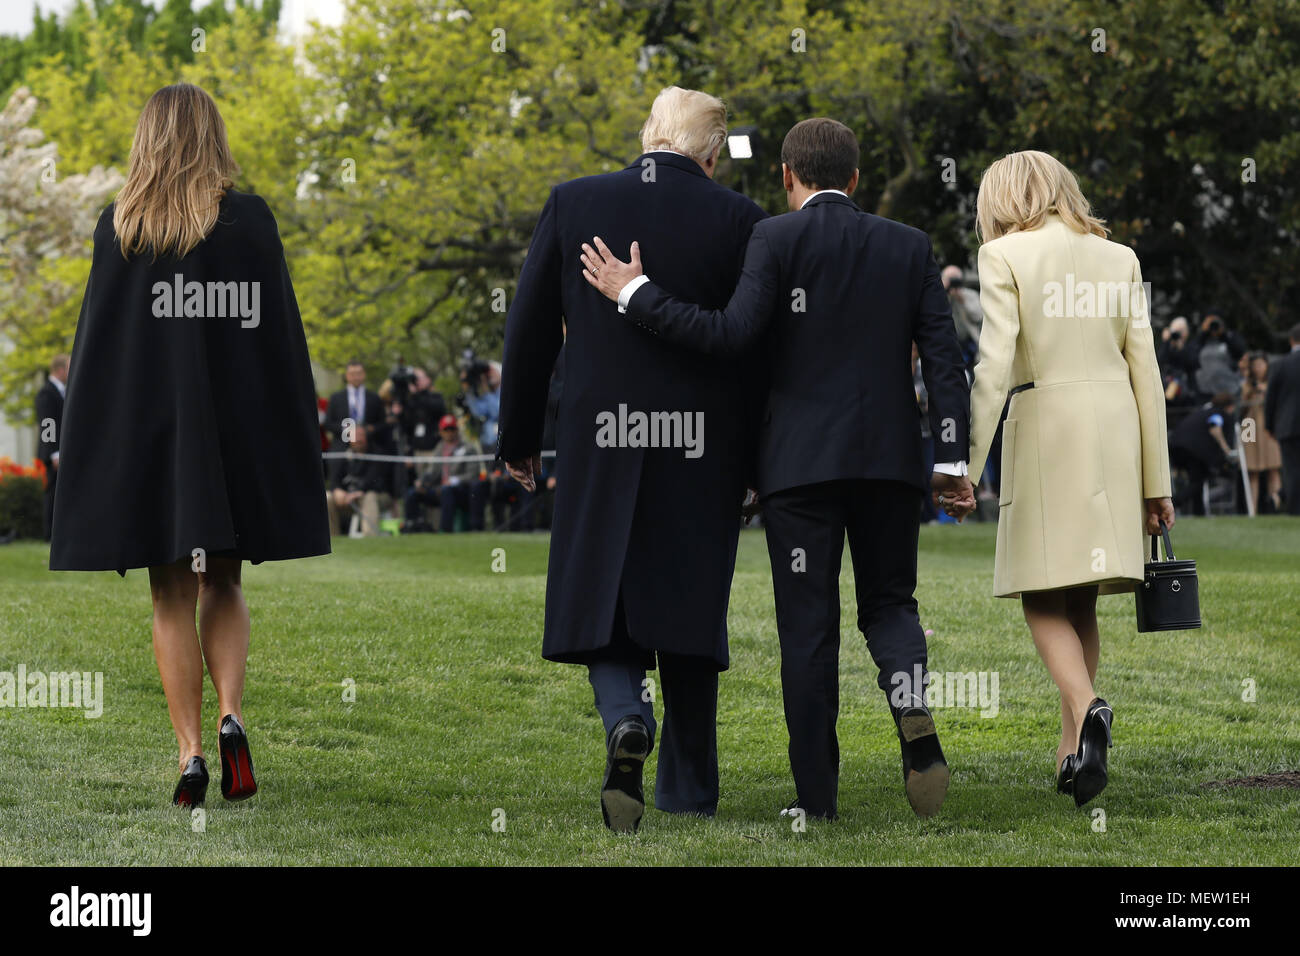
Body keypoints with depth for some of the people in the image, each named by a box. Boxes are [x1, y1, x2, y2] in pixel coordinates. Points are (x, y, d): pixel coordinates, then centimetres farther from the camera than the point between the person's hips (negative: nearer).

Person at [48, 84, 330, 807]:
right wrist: (299, 440, 7)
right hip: (238, 423, 1)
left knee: (173, 598, 5)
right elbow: (284, 331, 0)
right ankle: (231, 716, -8)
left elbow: (96, 338, -1)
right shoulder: (252, 219, -1)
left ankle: (191, 752, -1)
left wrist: (85, 441, 6)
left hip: (148, 424, -1)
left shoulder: (121, 226, -1)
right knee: (224, 585, 14)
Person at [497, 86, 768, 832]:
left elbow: (530, 330, 3)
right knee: (688, 608, 11)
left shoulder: (573, 204, 0)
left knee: (602, 602, 7)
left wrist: (520, 438, 12)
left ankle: (627, 722, -22)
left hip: (601, 440, 0)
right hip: (701, 450, 0)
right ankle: (689, 790, 17)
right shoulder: (736, 219, -3)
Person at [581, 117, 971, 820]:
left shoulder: (777, 237, -4)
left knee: (808, 628, 2)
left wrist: (635, 294, -8)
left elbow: (734, 332, -15)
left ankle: (816, 794, 1)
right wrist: (951, 458, 5)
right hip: (890, 457, 3)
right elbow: (943, 355, 3)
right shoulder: (909, 246, 8)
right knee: (889, 602, 15)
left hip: (801, 459, -3)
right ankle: (913, 711, -16)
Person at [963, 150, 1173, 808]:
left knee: (1044, 595, 1)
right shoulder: (1119, 258, 10)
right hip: (1115, 429, 5)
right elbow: (1145, 370, 8)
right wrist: (1156, 481, 11)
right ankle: (1073, 749, 14)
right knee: (1081, 598, 13)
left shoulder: (1004, 256, -3)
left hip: (1043, 425, -4)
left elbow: (992, 366, -12)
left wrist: (965, 465, -10)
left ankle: (1085, 706, -25)